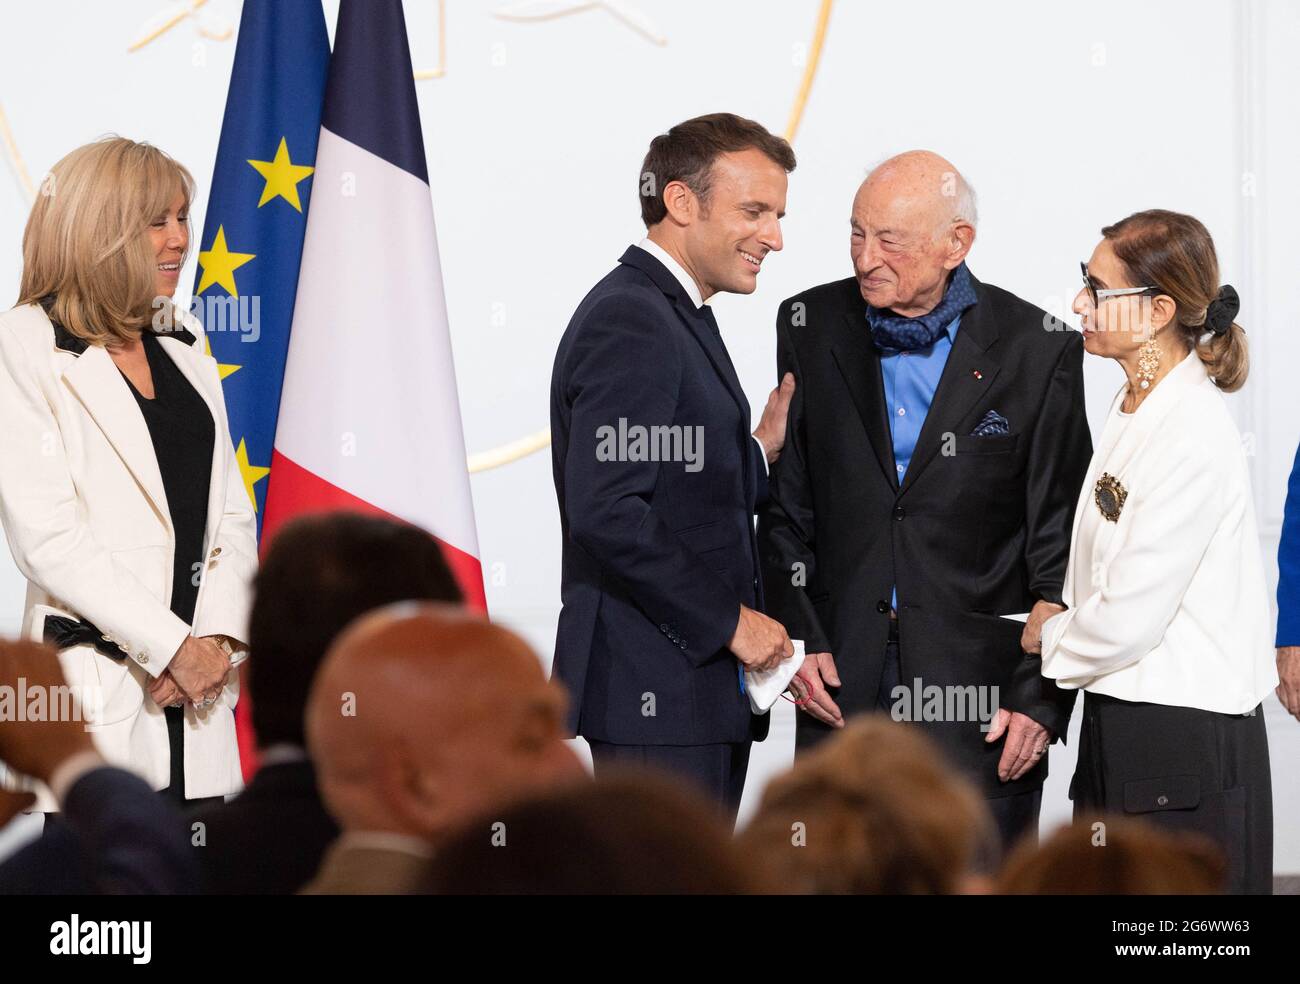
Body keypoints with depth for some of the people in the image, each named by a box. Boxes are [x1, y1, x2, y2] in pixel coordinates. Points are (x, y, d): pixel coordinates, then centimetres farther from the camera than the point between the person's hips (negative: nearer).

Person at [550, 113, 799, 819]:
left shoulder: (677, 319, 19)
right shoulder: (627, 322, -14)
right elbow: (604, 513, -23)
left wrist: (760, 449, 8)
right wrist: (728, 620, -18)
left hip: (703, 688, 10)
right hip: (655, 689, -10)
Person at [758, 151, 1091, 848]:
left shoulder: (1038, 349, -2)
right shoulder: (811, 327, 6)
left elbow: (1060, 546, -1)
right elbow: (785, 508, 10)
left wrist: (1042, 697, -6)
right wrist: (798, 640, -1)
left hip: (980, 693, -2)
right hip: (841, 684, 2)